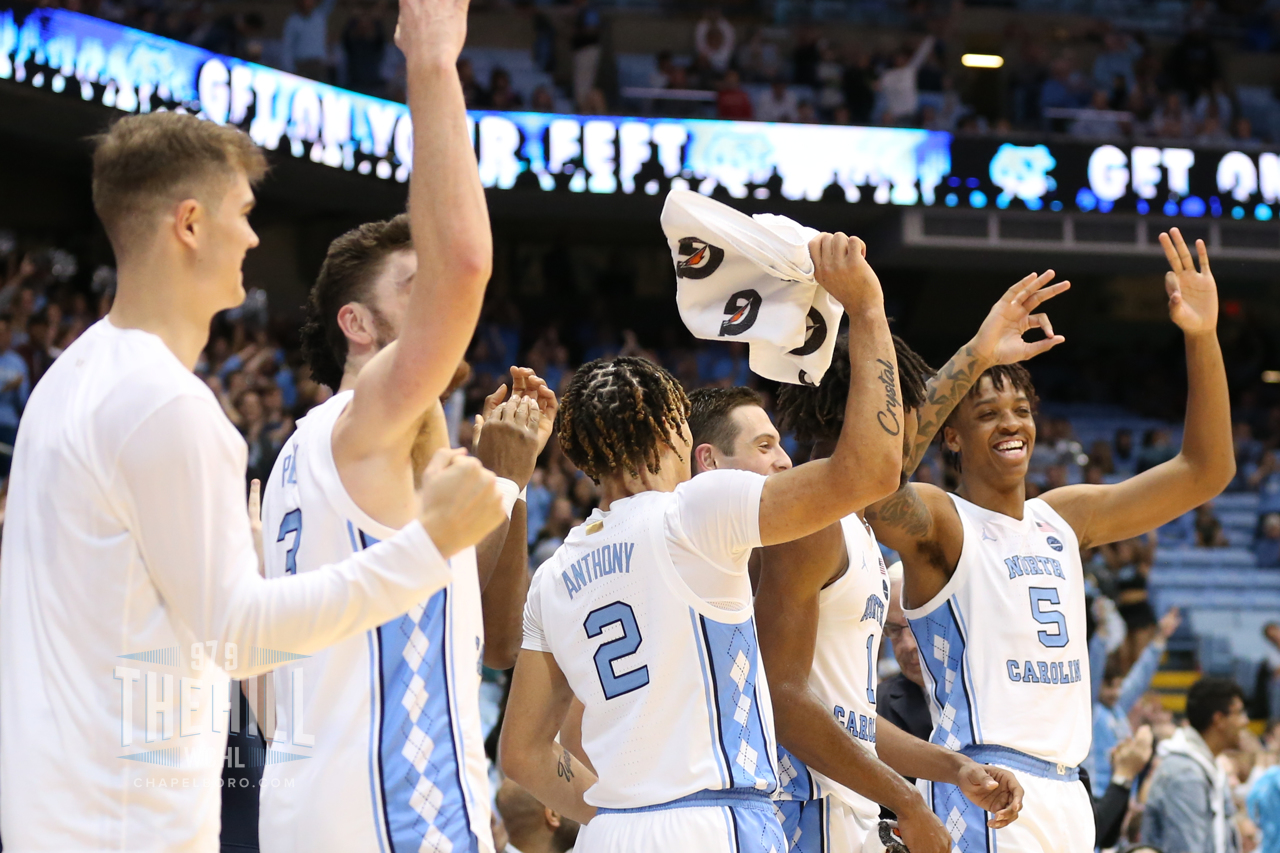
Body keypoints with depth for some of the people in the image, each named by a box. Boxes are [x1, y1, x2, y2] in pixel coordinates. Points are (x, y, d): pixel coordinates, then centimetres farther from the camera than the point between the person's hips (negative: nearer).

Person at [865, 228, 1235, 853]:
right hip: (985, 792, -7)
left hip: (1067, 793, 7)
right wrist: (974, 356, -32)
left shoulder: (1065, 517, 16)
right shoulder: (941, 522, -4)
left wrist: (1202, 337, 5)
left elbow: (1206, 471, 17)